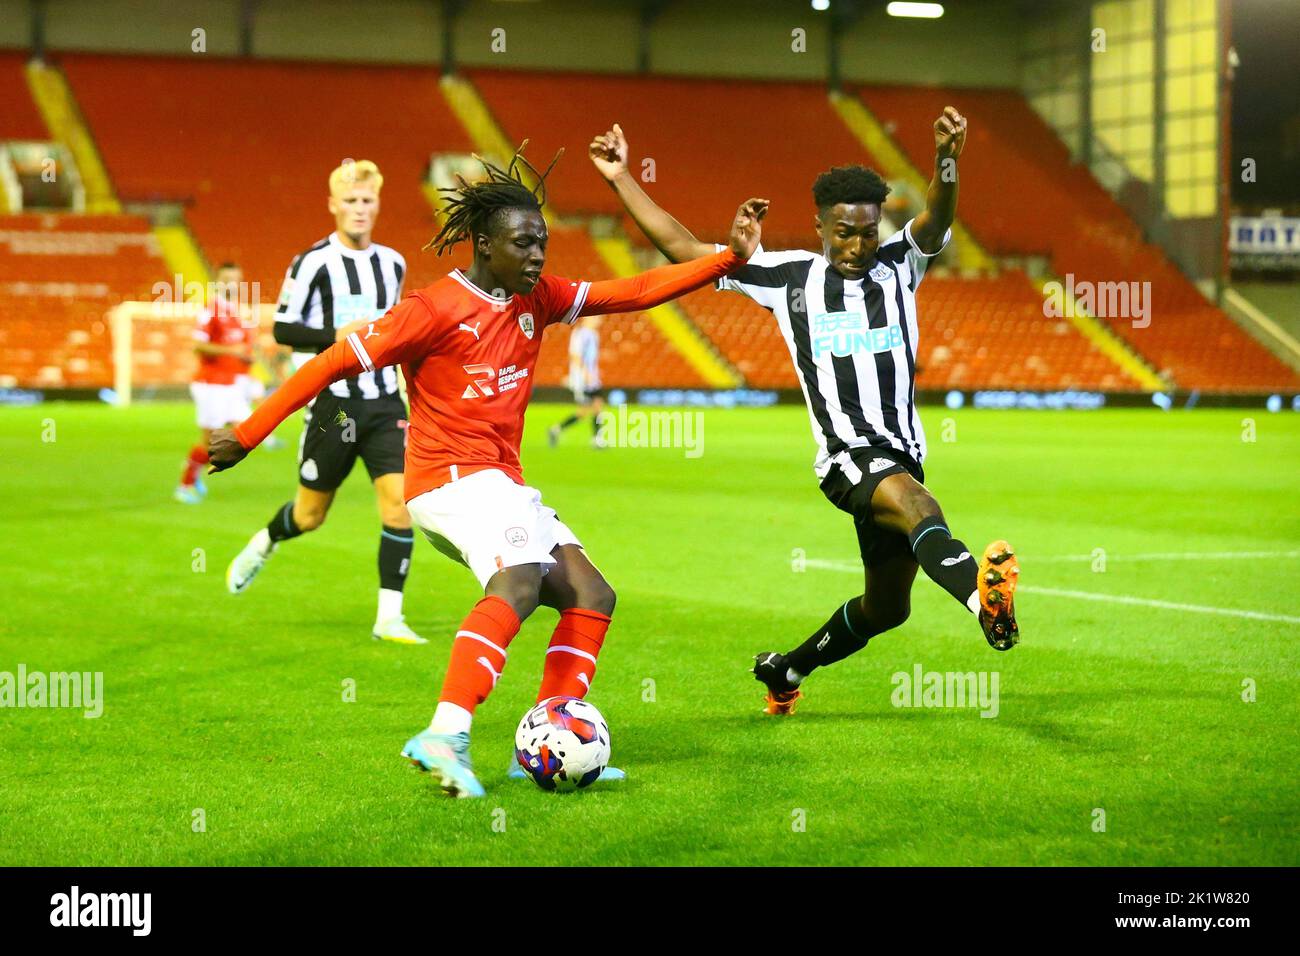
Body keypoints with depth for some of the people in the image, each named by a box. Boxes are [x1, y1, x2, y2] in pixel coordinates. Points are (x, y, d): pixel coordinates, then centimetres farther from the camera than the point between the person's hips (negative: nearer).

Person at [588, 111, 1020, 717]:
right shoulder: (788, 276, 5)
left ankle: (785, 669, 38)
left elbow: (936, 220, -15)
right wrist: (622, 180, 7)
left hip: (902, 454, 5)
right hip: (847, 455, -5)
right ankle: (984, 597, -66)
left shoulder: (899, 264, 7)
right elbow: (685, 249, 9)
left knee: (886, 608, 15)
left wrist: (946, 161, -37)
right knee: (918, 507, -37)